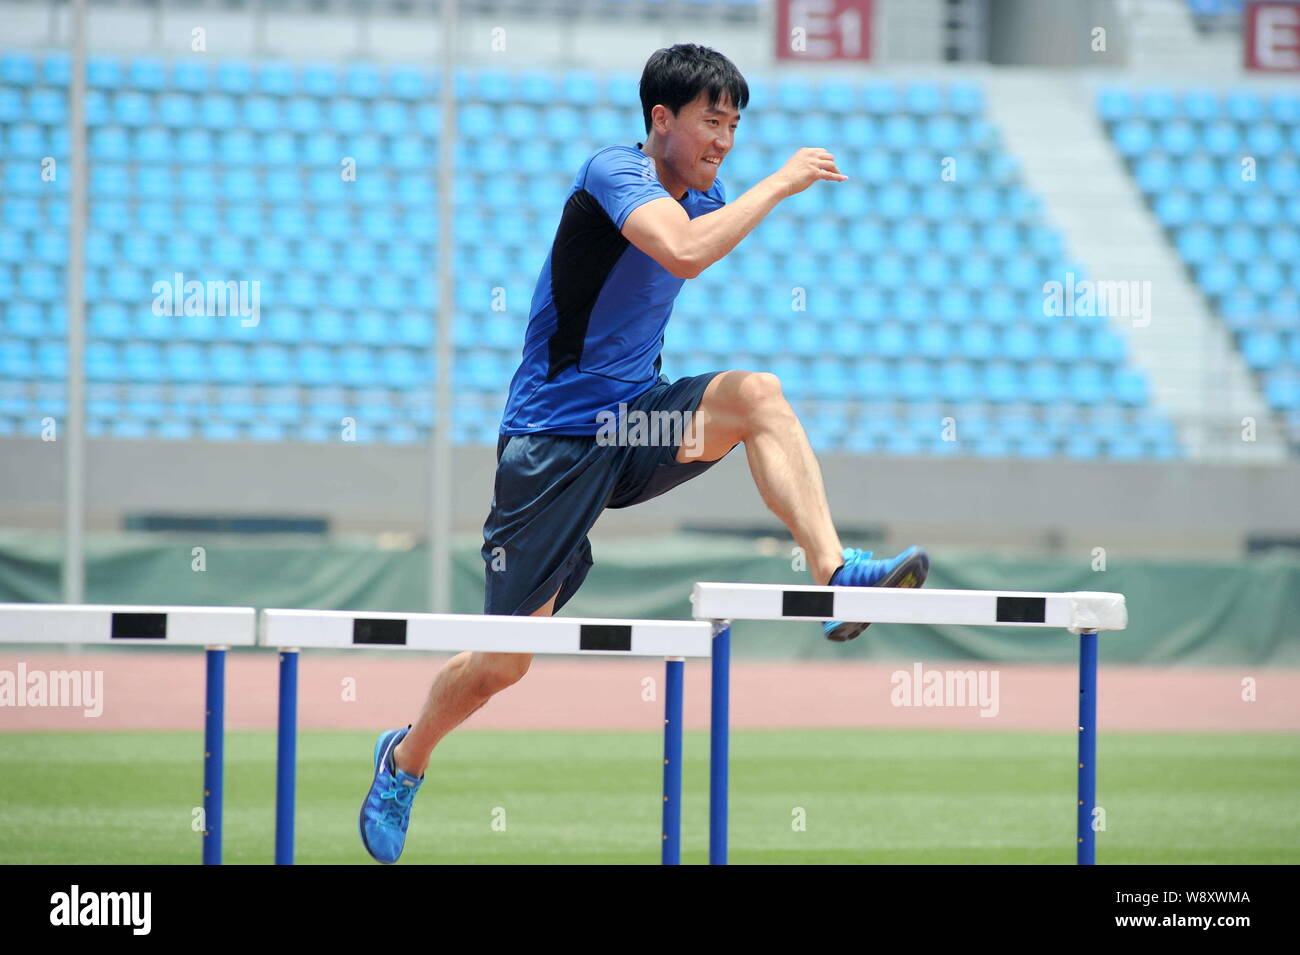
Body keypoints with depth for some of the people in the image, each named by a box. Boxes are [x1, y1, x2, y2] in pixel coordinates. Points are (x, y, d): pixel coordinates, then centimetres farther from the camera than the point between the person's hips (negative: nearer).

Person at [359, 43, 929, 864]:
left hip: (634, 425, 6)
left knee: (757, 393, -25)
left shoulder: (701, 199, 7)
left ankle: (834, 573, -36)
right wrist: (780, 182, -29)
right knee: (502, 665, -1)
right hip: (554, 447, -6)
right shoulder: (615, 173, -17)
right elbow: (684, 252, -37)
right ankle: (404, 760, 27)